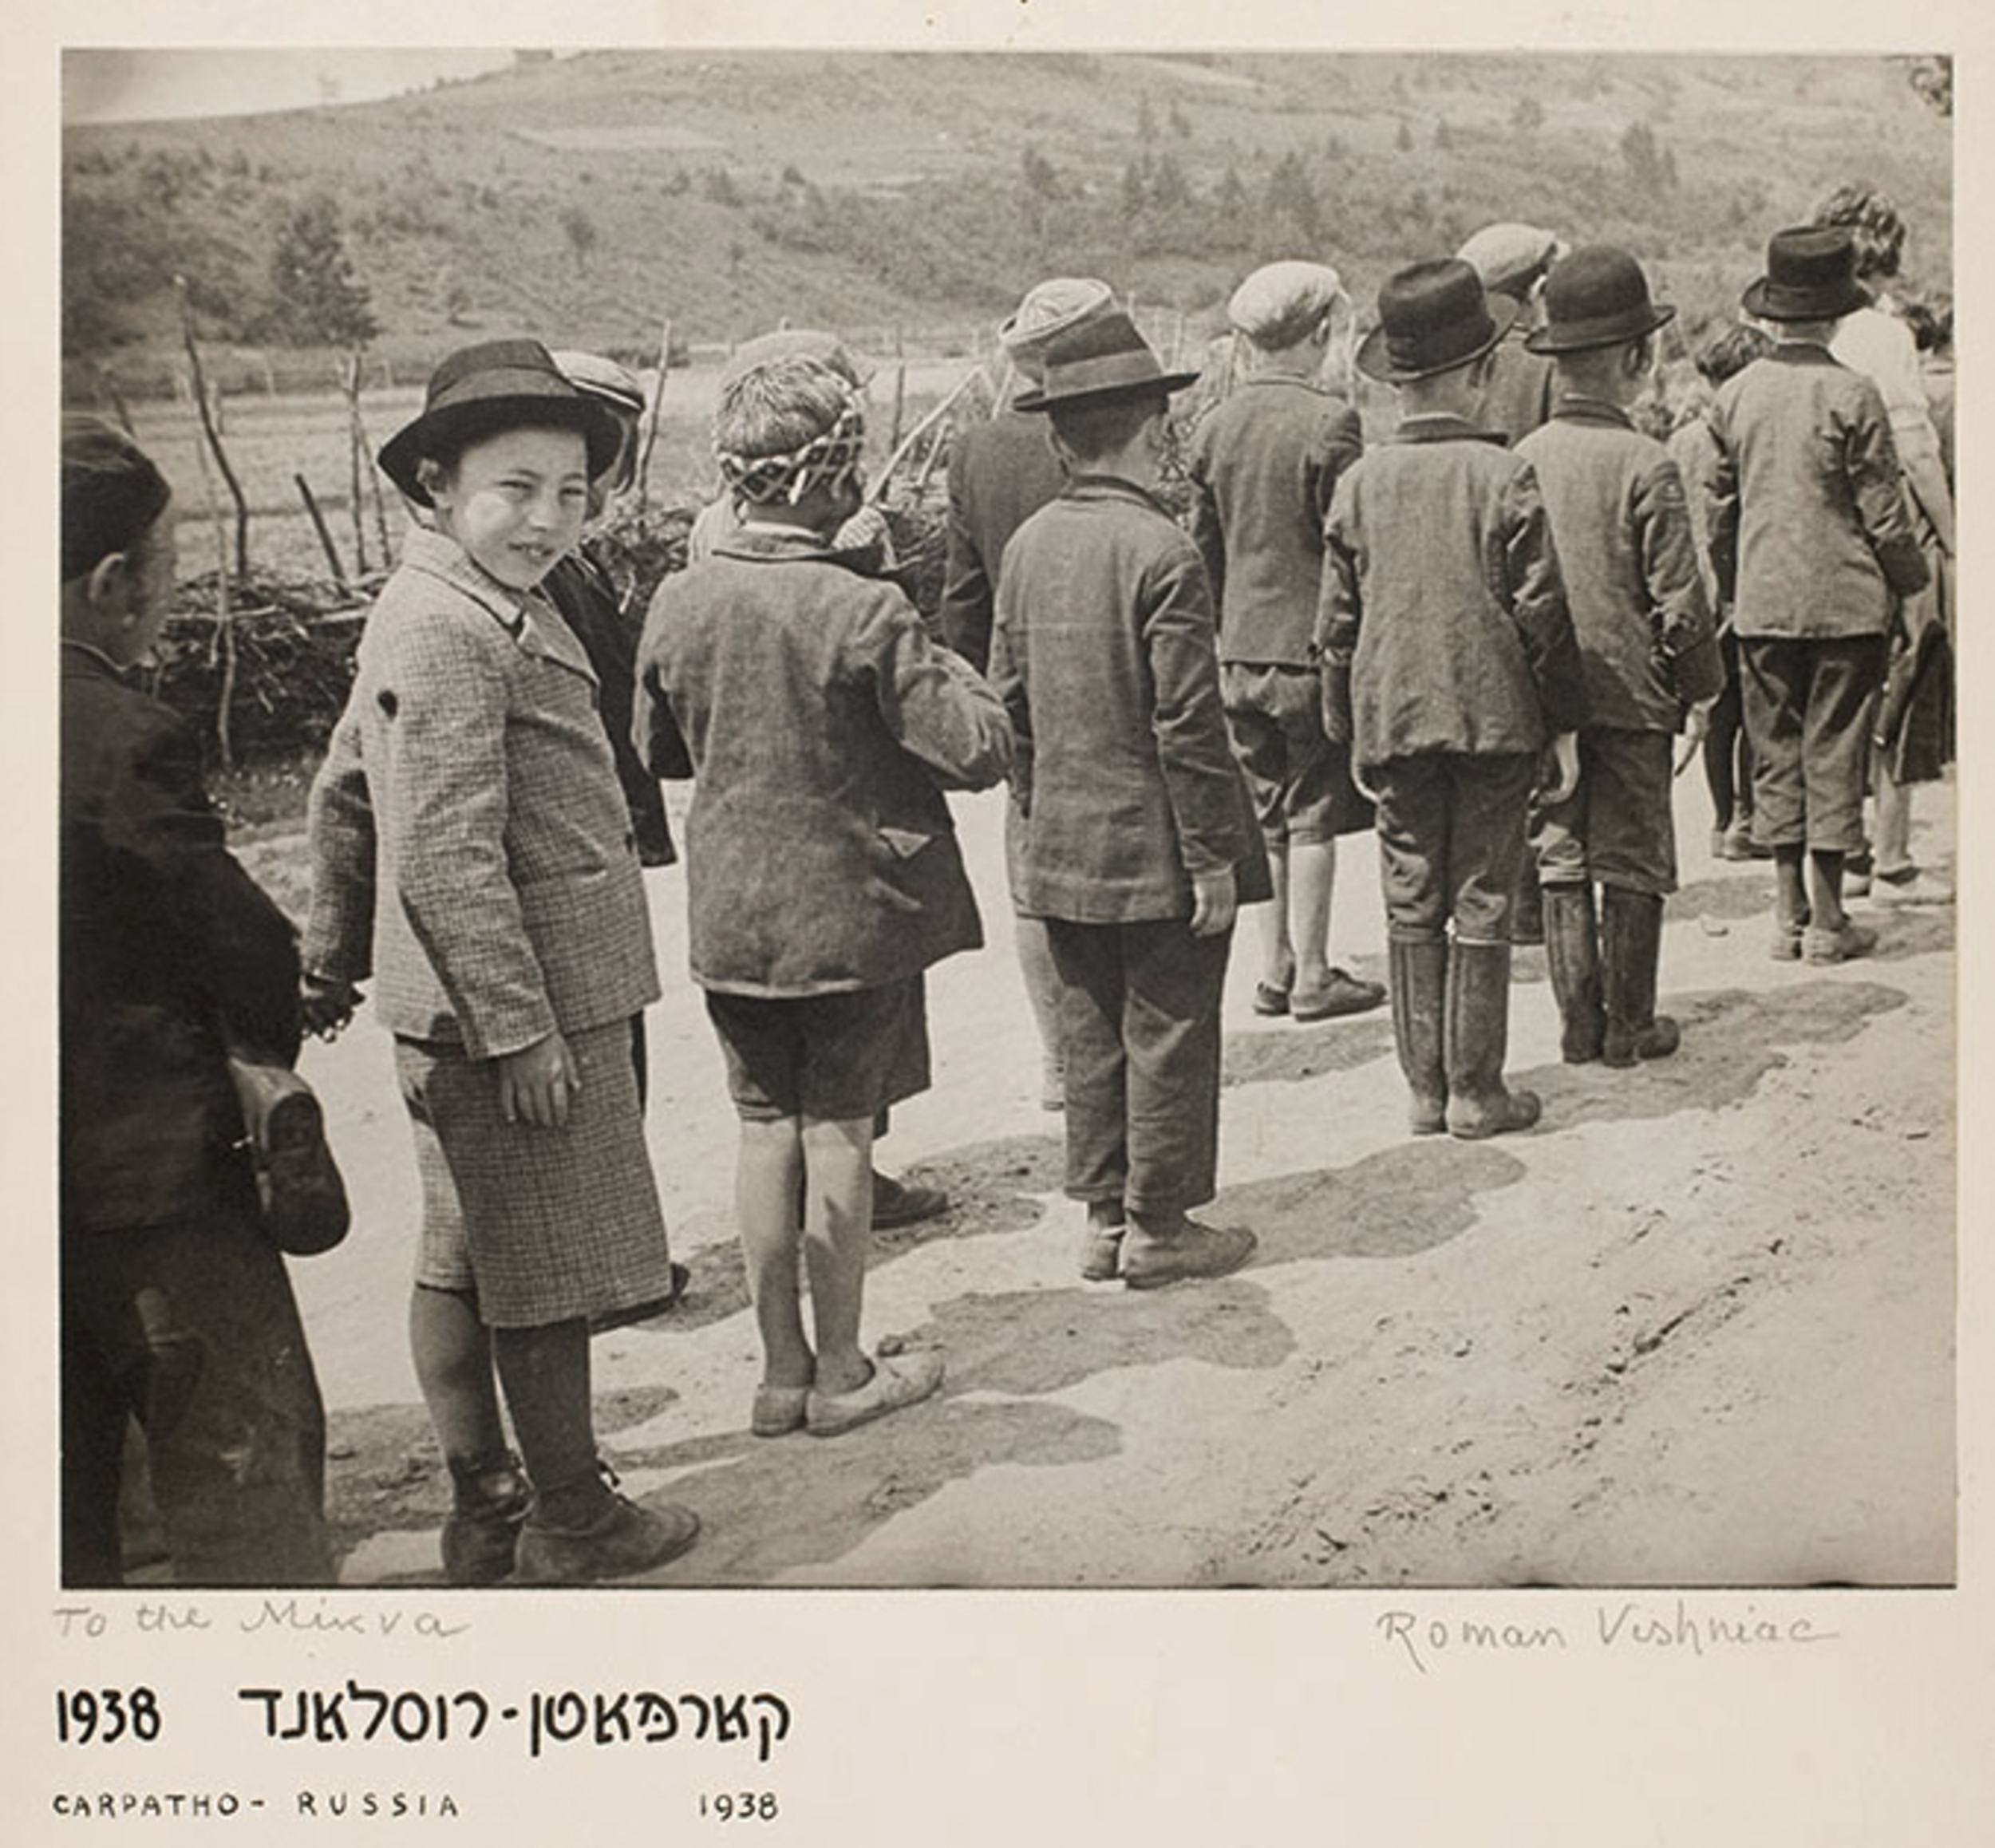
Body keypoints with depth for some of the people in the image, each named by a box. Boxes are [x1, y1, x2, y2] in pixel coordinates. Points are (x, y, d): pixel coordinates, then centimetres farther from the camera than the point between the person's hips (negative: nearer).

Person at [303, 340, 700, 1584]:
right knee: (548, 1270, 3)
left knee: (467, 1261, 16)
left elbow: (344, 794, 21)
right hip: (518, 1008, -10)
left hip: (456, 1010, 10)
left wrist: (333, 957, 27)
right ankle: (571, 1521, 17)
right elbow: (447, 855, -24)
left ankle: (487, 1512, 28)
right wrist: (521, 1029, -22)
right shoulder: (452, 632, -19)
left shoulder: (454, 608, 13)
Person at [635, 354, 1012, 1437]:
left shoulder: (678, 602, -3)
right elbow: (980, 752, -17)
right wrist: (949, 675, 1)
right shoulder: (865, 612, -19)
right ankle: (841, 1374, 17)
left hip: (729, 915, 4)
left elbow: (657, 749, 12)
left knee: (766, 1131, 13)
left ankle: (781, 1369, 22)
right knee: (839, 1134, 6)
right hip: (852, 909, -4)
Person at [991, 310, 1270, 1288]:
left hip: (1060, 848, 7)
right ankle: (1158, 1226, 14)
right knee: (1168, 1033, 5)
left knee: (1091, 1033, 14)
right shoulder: (1161, 551, -17)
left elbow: (1008, 697, 8)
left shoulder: (1028, 545, 3)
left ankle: (1103, 1217, 22)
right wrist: (1214, 856, -12)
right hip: (1154, 848, -6)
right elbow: (1187, 723, -18)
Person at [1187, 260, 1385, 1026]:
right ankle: (1313, 976, 9)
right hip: (1313, 646, -5)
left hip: (1239, 649, 6)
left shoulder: (1213, 428, 5)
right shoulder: (1330, 422, -14)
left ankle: (1274, 970, 19)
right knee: (1312, 817, 3)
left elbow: (1203, 547, 10)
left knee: (1264, 817, 13)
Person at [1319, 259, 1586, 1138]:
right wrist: (1563, 724, 2)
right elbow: (1541, 611, -7)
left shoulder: (1360, 482, 0)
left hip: (1393, 720, 3)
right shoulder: (1503, 475, -9)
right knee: (1482, 907, 4)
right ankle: (1475, 1092, 9)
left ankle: (1424, 1089, 14)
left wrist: (1349, 732, 15)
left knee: (1412, 907, 9)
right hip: (1494, 717, -2)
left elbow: (1338, 621, 5)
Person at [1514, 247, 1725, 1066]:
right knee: (1632, 862, 6)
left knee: (1562, 860, 11)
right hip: (1630, 691, -4)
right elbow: (1678, 598, -12)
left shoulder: (1524, 459, -1)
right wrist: (1704, 682, 4)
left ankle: (1579, 1023, 15)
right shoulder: (1645, 464, -14)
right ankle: (1630, 1026, 13)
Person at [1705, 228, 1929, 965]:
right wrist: (1914, 580, 8)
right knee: (1833, 754, 2)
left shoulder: (1735, 394, 1)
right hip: (1845, 602, -3)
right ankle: (1828, 920, 6)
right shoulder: (1851, 396, -11)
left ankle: (1790, 915, 13)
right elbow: (1884, 514, -7)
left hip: (1762, 606, 4)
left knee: (1776, 757, 10)